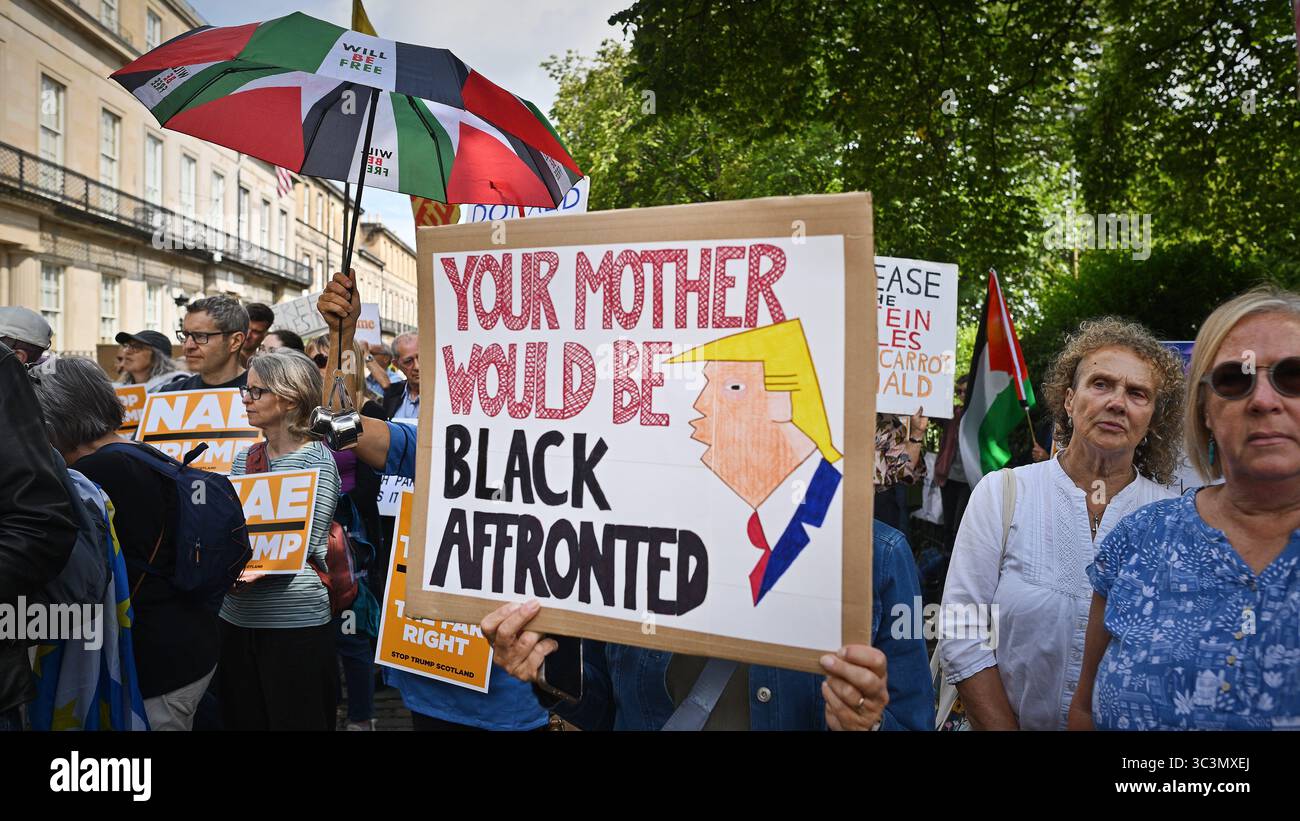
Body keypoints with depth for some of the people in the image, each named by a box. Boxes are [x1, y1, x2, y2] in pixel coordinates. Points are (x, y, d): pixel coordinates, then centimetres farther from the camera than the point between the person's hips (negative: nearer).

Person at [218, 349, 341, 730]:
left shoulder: (316, 459, -8)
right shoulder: (244, 458, 11)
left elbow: (307, 544, -13)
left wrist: (258, 571, -26)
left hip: (294, 623, -6)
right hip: (237, 618, 6)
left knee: (295, 720, 4)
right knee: (241, 719, 14)